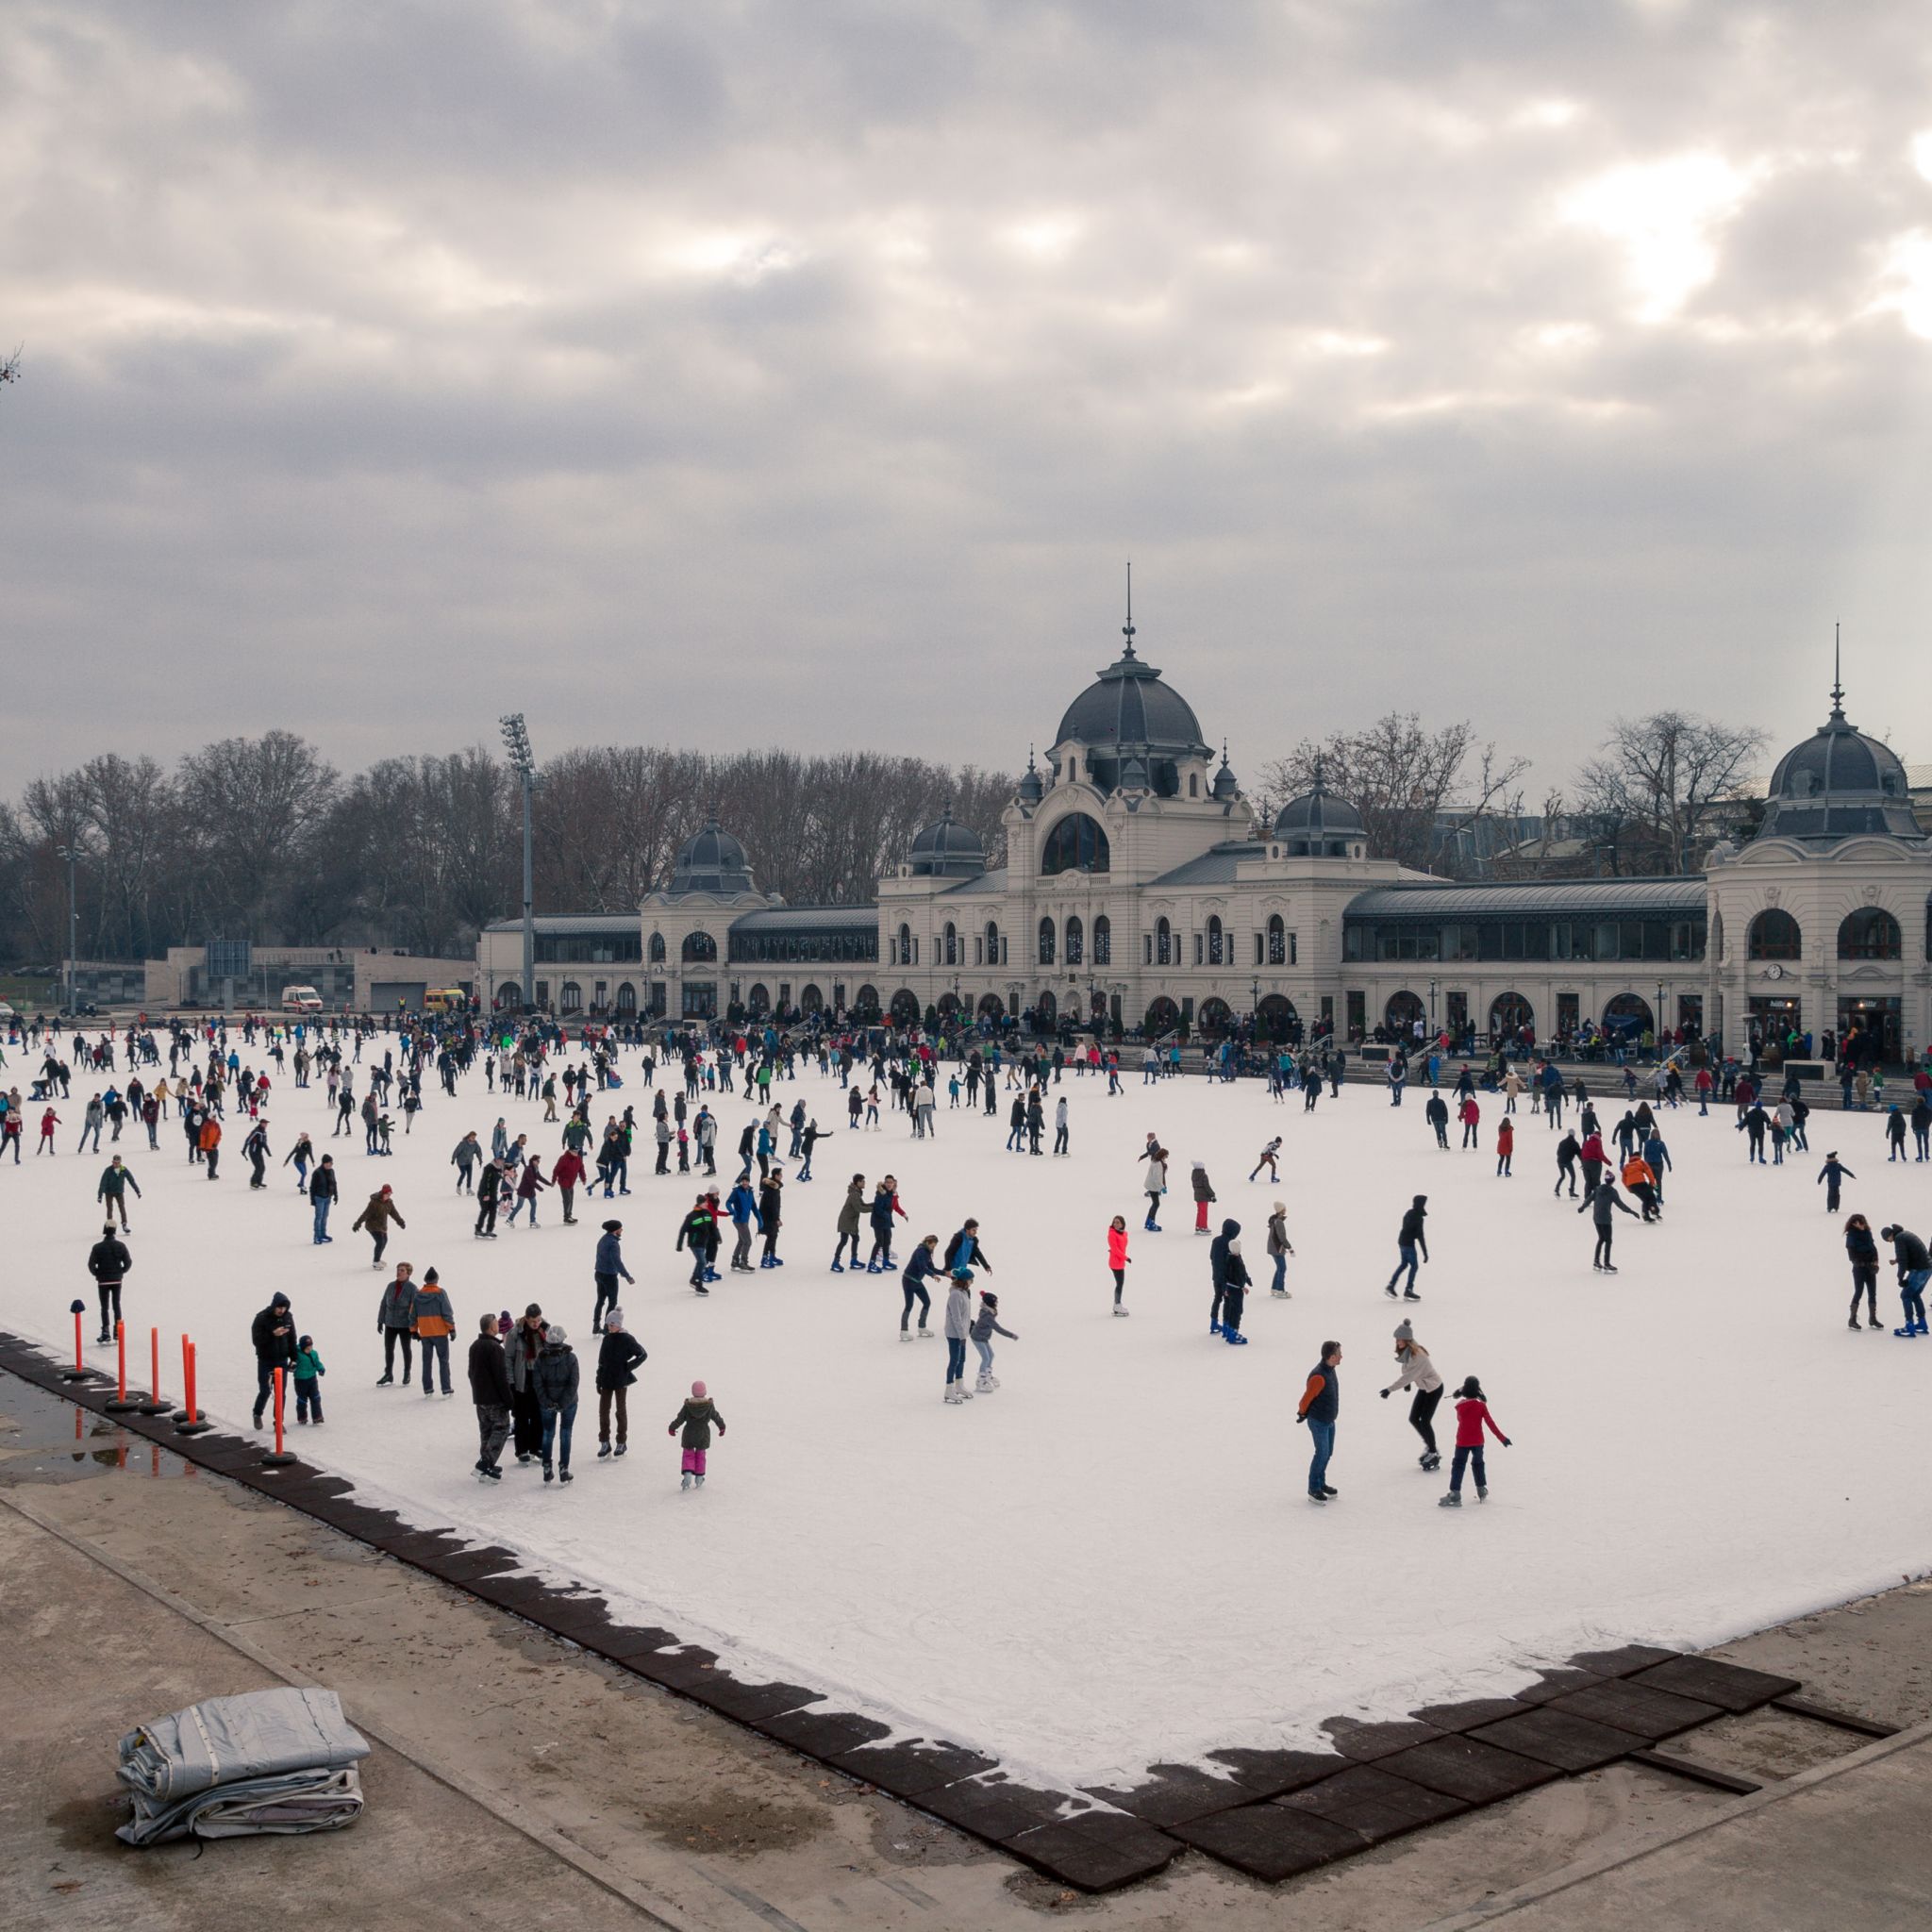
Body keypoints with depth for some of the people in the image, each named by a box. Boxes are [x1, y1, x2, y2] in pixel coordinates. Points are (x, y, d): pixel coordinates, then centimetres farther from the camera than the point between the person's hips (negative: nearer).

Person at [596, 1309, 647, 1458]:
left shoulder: (627, 1339, -10)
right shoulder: (607, 1339, 5)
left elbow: (643, 1355, -7)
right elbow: (601, 1361, 11)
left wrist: (629, 1367, -13)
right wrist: (599, 1381, 10)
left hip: (621, 1380, -5)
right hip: (606, 1380, 5)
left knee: (621, 1410, 5)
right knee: (603, 1410, 3)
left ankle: (622, 1442, 15)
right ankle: (604, 1443, 10)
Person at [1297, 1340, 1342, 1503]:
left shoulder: (1331, 1369, 1)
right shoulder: (1318, 1376, -30)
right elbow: (1307, 1398, -20)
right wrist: (1303, 1413, -4)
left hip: (1330, 1420, 9)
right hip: (1318, 1421, -9)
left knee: (1328, 1452, 15)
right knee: (1322, 1453, -5)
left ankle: (1321, 1483, 29)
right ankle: (1313, 1489, 6)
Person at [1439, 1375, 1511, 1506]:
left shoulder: (1460, 1405, -9)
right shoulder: (1481, 1405, -9)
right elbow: (1490, 1423, -9)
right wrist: (1502, 1438, -5)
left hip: (1462, 1441, -2)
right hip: (1478, 1441, 2)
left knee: (1458, 1466, -1)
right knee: (1478, 1464, 22)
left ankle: (1455, 1496, -12)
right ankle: (1482, 1492, 29)